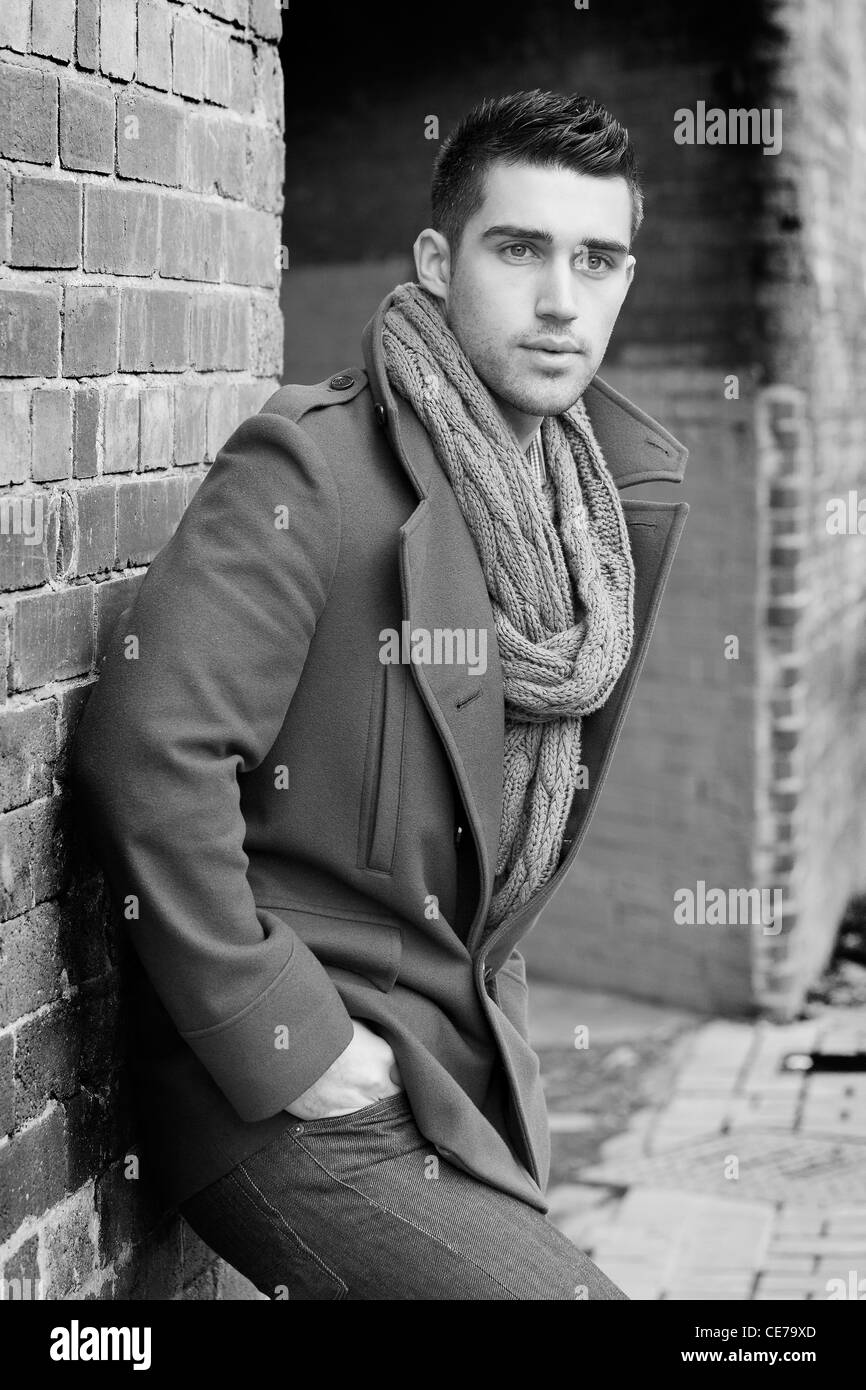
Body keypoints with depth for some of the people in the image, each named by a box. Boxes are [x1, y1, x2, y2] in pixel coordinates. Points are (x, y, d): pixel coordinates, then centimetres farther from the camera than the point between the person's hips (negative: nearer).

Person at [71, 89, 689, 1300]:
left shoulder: (618, 484, 7)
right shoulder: (315, 468, -17)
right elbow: (149, 753, -24)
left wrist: (479, 989, 14)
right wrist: (280, 1042, -21)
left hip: (468, 1066, 8)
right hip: (296, 1103, -8)